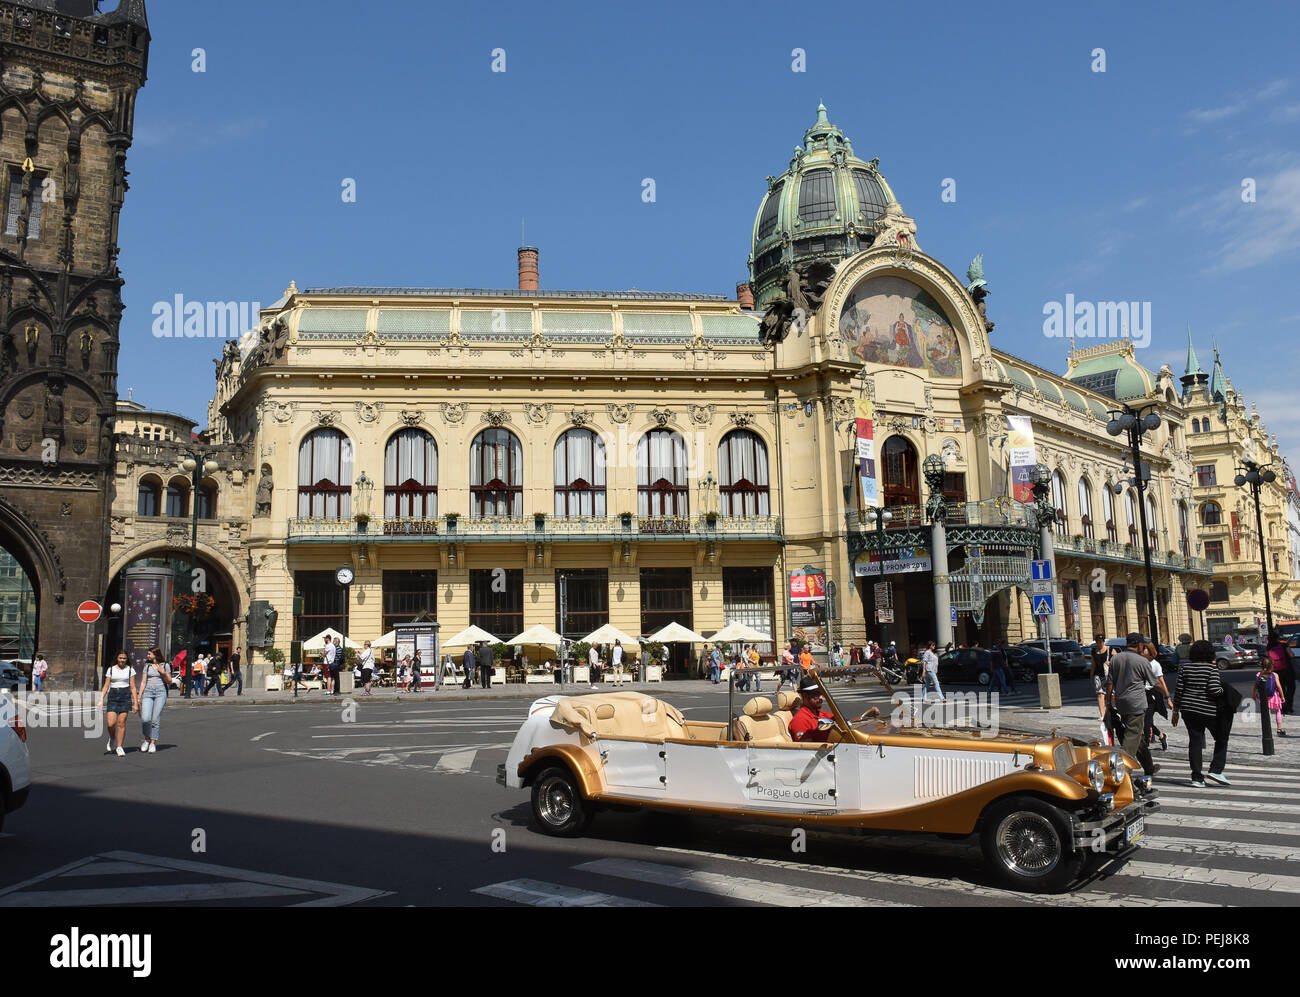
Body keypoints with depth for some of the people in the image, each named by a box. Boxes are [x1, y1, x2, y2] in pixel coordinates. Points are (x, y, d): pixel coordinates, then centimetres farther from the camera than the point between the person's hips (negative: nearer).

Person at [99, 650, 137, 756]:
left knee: (121, 723, -4)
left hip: (125, 696, -1)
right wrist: (101, 699, -2)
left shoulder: (130, 669, 6)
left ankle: (119, 747, 6)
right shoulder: (111, 669, 9)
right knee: (111, 724, -9)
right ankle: (111, 740, 22)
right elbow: (106, 686, 9)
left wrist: (135, 703, 2)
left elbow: (133, 687, 5)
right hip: (112, 696, 1)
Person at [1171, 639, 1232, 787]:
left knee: (1195, 741, 6)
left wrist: (1175, 711, 10)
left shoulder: (1185, 667, 3)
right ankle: (1215, 770, 3)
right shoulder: (1212, 668, -9)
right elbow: (1214, 690, -20)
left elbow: (1178, 690, 3)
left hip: (1188, 710, 4)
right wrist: (1224, 691, 3)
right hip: (1209, 711, -4)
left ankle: (1197, 777, 5)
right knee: (1221, 739, 13)